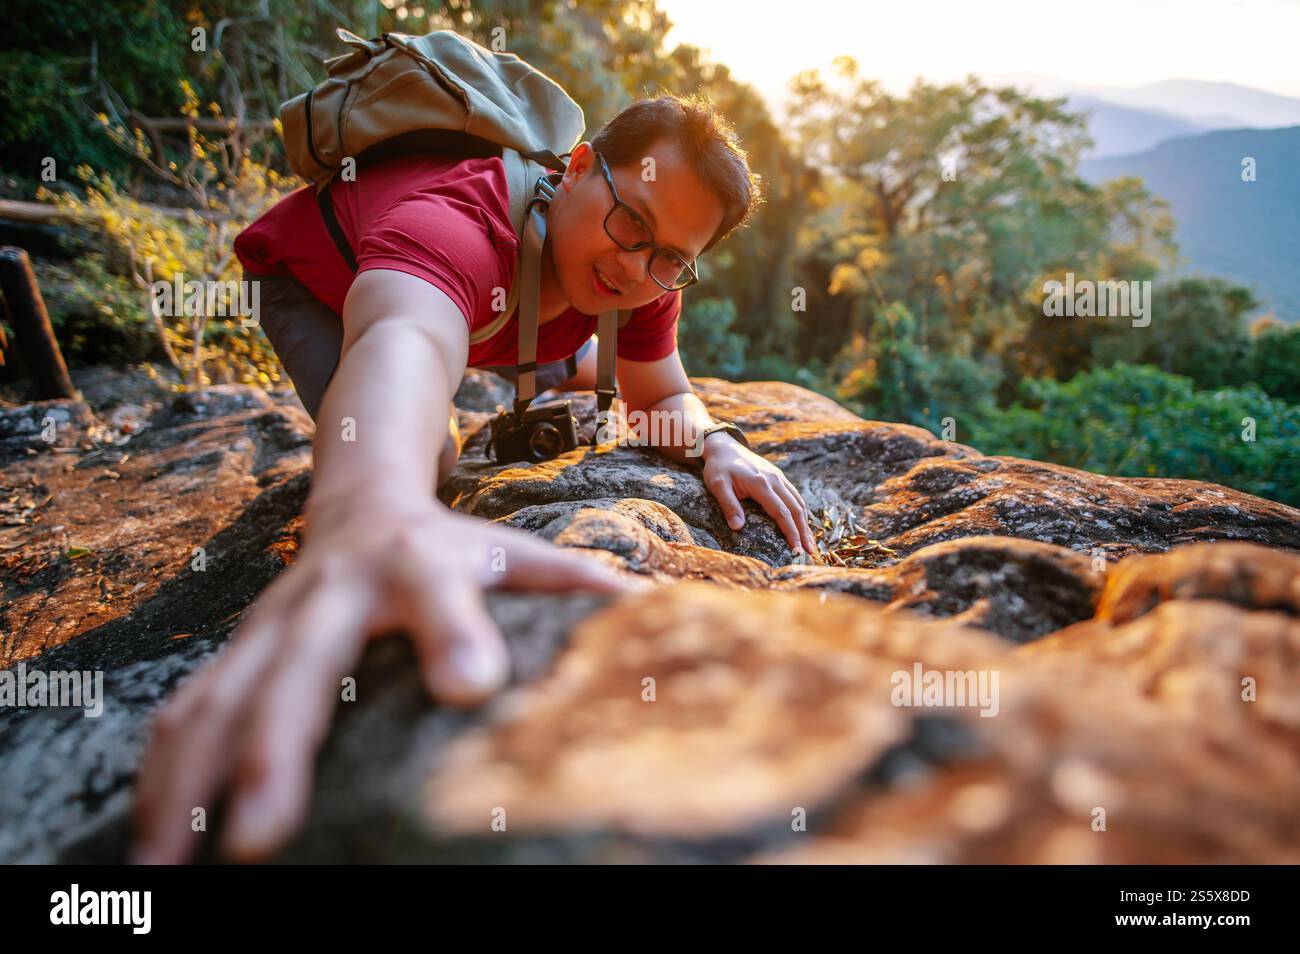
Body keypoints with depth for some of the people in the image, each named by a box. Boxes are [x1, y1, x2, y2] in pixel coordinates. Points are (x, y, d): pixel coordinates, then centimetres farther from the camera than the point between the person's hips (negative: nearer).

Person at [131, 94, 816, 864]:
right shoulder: (455, 221, -48)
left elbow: (663, 396, -13)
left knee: (582, 373, 13)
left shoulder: (646, 276, -25)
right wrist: (375, 505, -91)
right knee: (418, 459, -26)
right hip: (315, 278, -5)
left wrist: (713, 442, -37)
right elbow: (404, 342, -69)